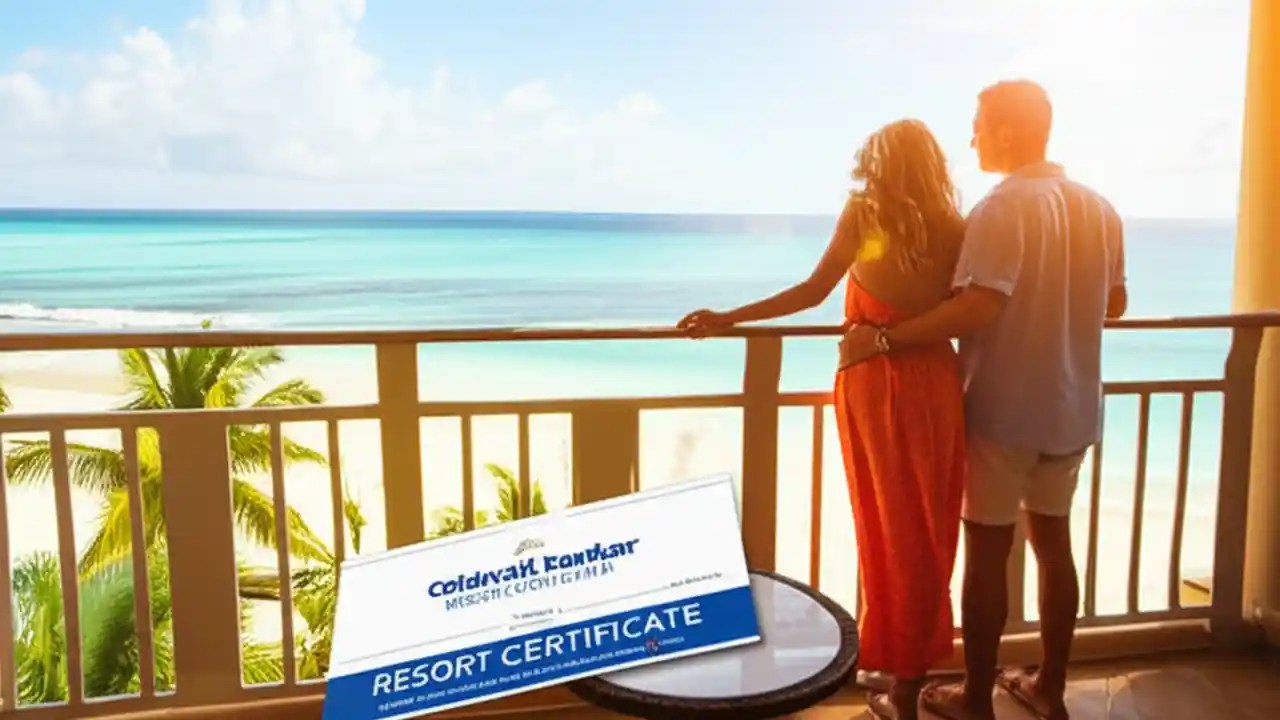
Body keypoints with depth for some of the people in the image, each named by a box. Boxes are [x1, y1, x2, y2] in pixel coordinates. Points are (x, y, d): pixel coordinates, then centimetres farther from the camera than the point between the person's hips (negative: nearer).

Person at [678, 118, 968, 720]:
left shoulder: (863, 211, -3)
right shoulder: (956, 228, 3)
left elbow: (813, 292, -7)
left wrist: (729, 318, -2)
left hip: (875, 381, -2)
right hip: (935, 381, 2)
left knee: (893, 529, 10)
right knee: (929, 529, 13)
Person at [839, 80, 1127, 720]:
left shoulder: (1003, 208, -17)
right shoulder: (1099, 208, 7)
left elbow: (979, 309, -29)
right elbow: (1115, 303, 16)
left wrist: (881, 339, -25)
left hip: (1005, 411, -7)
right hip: (1072, 409, 7)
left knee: (986, 553, 5)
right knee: (1054, 543, 18)